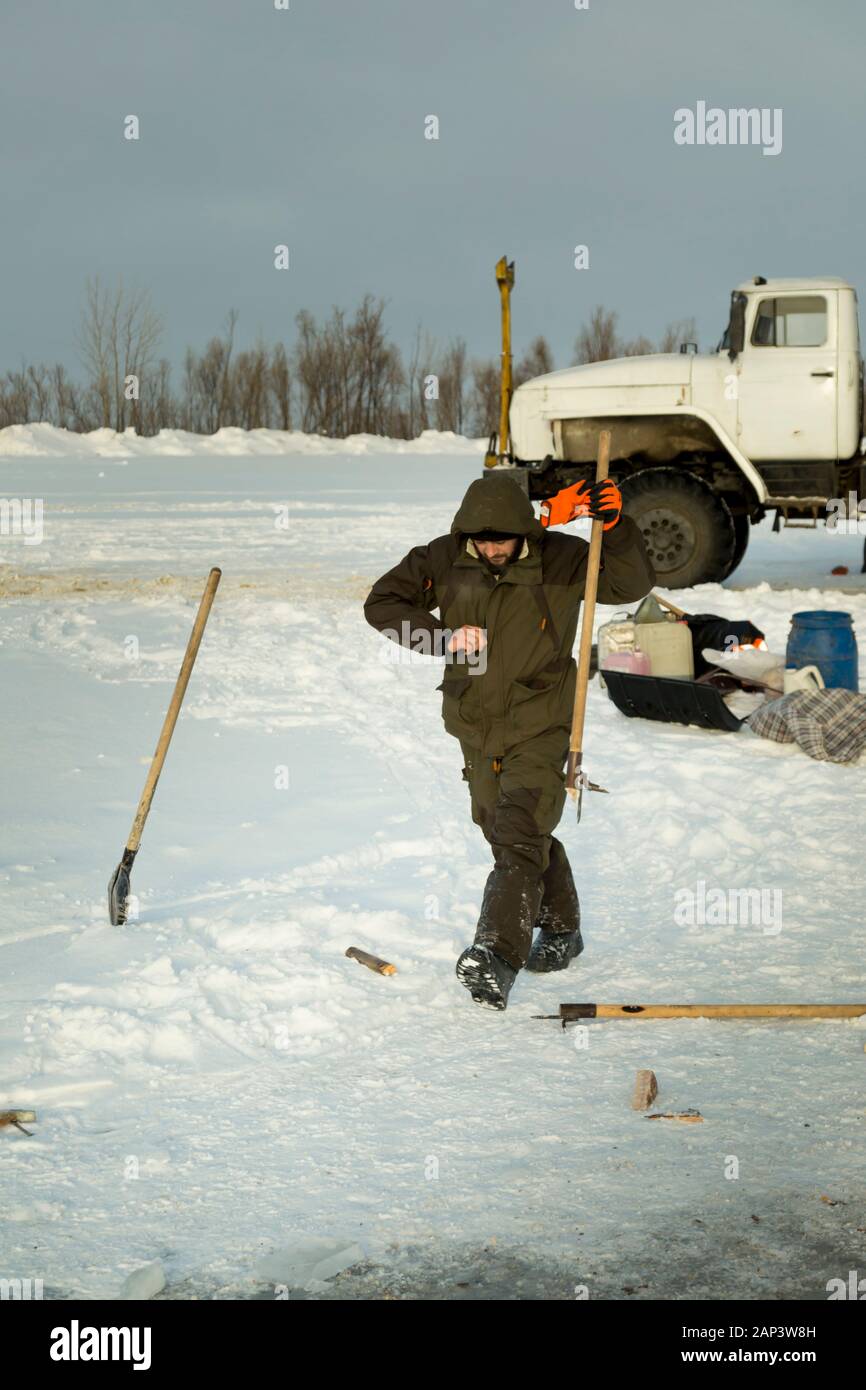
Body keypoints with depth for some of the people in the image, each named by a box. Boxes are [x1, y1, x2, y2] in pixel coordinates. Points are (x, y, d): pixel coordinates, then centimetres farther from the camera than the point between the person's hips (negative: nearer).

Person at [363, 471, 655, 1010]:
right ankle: (561, 930, 40)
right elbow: (382, 602, -3)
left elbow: (632, 584, -7)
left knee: (519, 838, -20)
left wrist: (616, 526, -25)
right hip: (477, 727, 5)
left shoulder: (561, 560, -11)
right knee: (502, 830, 18)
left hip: (540, 727, -5)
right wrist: (441, 636, -18)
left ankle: (497, 957, -28)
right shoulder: (444, 560, -6)